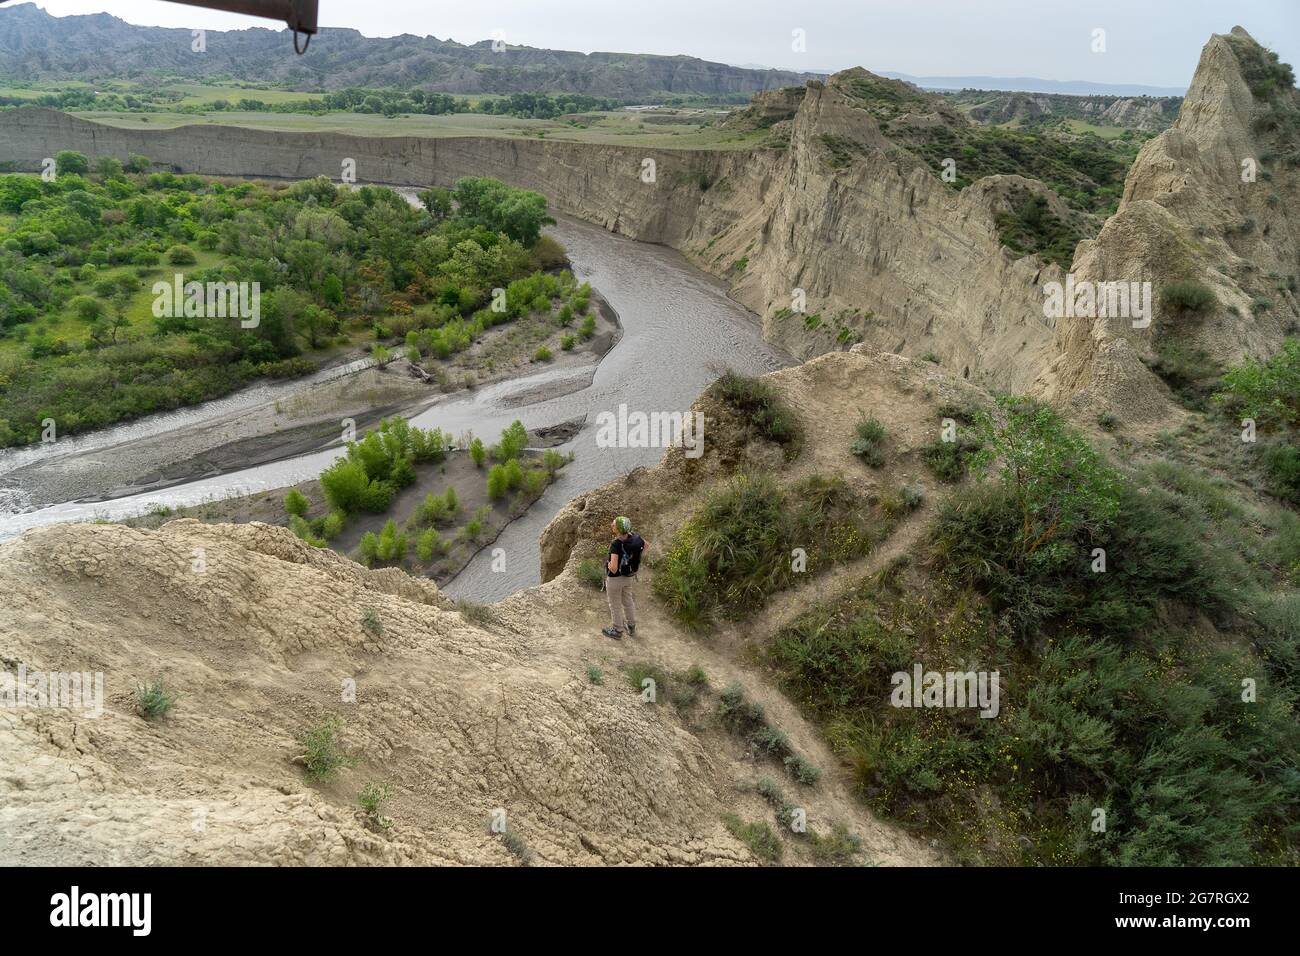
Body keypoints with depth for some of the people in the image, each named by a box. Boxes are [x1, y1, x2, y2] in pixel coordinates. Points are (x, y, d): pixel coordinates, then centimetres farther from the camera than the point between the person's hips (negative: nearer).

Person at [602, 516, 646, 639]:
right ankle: (631, 627, 43)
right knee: (627, 600, 27)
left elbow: (614, 568, -40)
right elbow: (645, 544, 7)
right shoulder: (634, 536, -16)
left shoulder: (615, 545, -35)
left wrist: (609, 565, -17)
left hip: (615, 578, -6)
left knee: (615, 605, 16)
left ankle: (617, 631, 35)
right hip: (629, 576, 6)